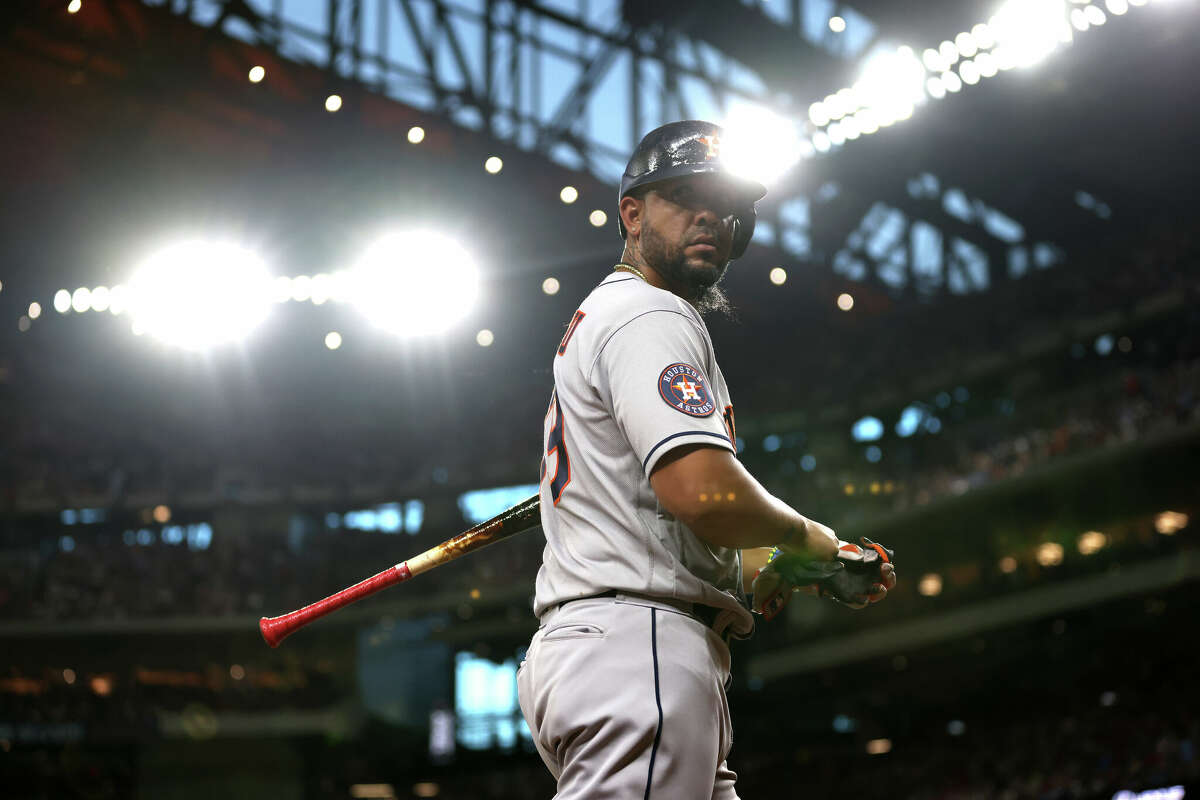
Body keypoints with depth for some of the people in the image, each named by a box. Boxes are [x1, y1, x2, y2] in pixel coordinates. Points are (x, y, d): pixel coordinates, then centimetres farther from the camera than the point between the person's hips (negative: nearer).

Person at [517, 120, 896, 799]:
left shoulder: (598, 320, 28)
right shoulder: (651, 316, -6)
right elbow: (703, 493, -23)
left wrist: (819, 571, 18)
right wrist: (809, 537, -2)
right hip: (638, 643, -11)